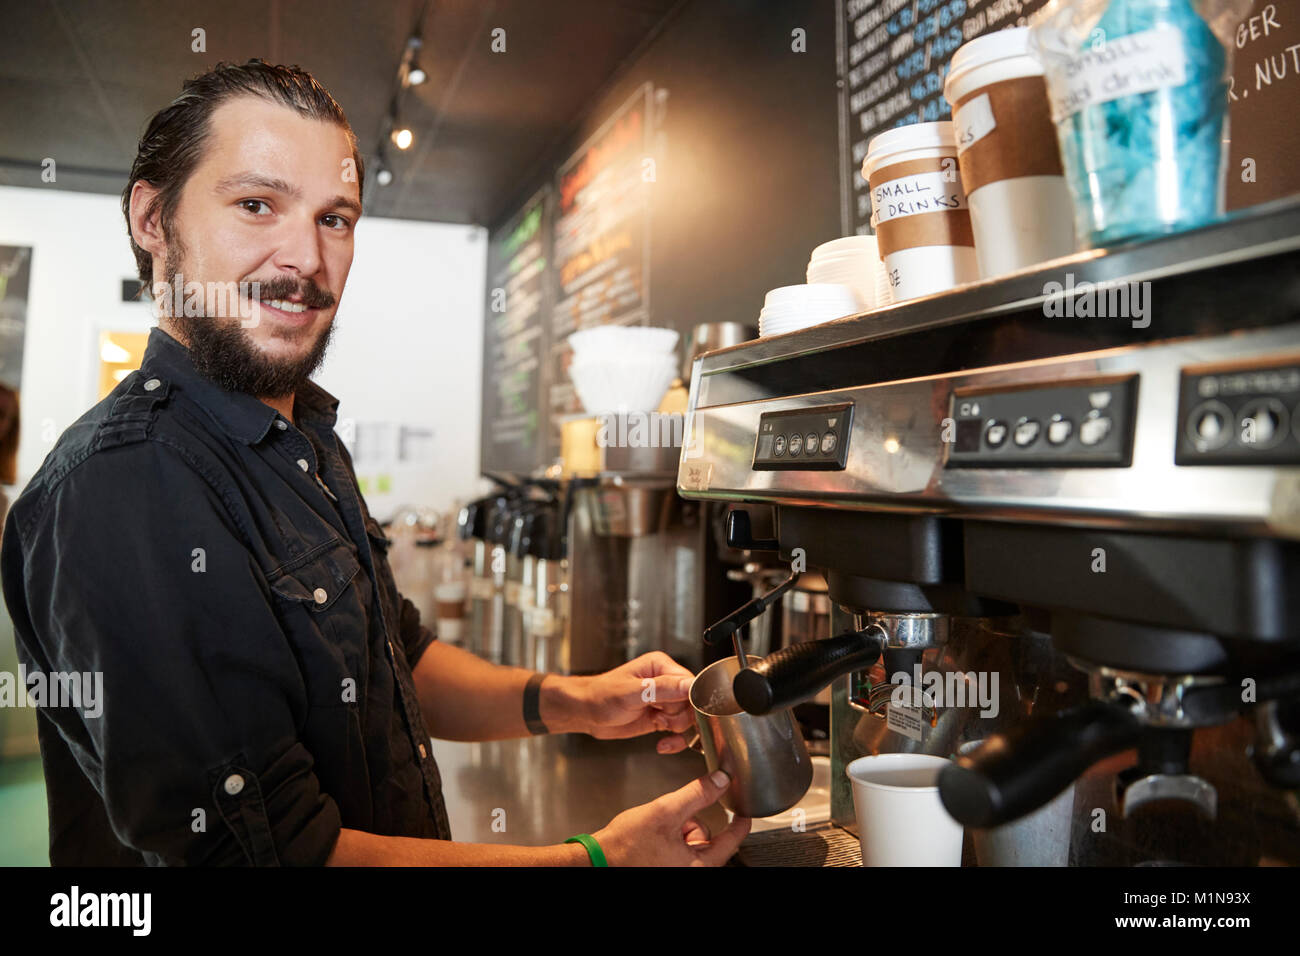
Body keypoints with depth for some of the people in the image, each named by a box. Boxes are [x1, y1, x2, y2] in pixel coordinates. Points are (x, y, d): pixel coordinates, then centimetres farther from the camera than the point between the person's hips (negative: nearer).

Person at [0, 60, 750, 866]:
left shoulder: (306, 440, 1)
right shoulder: (119, 490, -28)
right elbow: (273, 851, -30)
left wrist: (569, 703, -9)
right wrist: (597, 858, -24)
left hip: (410, 833, 8)